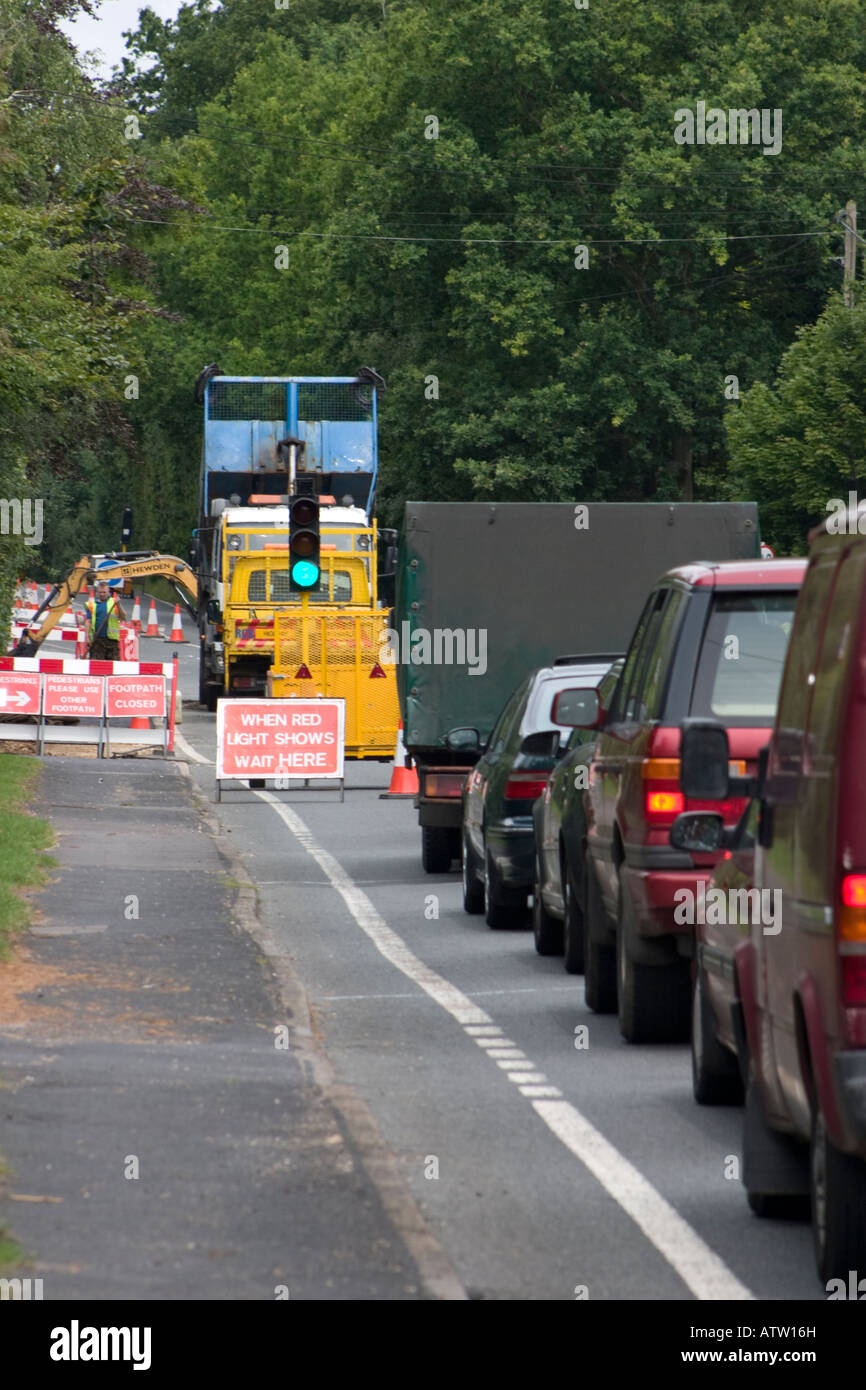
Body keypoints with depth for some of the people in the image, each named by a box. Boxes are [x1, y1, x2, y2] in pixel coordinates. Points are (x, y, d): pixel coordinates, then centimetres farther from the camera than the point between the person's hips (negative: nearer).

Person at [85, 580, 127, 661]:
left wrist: (118, 606, -12)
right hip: (97, 639, 0)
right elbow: (88, 621, 8)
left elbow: (123, 618, 3)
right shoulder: (91, 604, 11)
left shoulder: (114, 602, 11)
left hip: (112, 639, 0)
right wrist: (87, 637, -1)